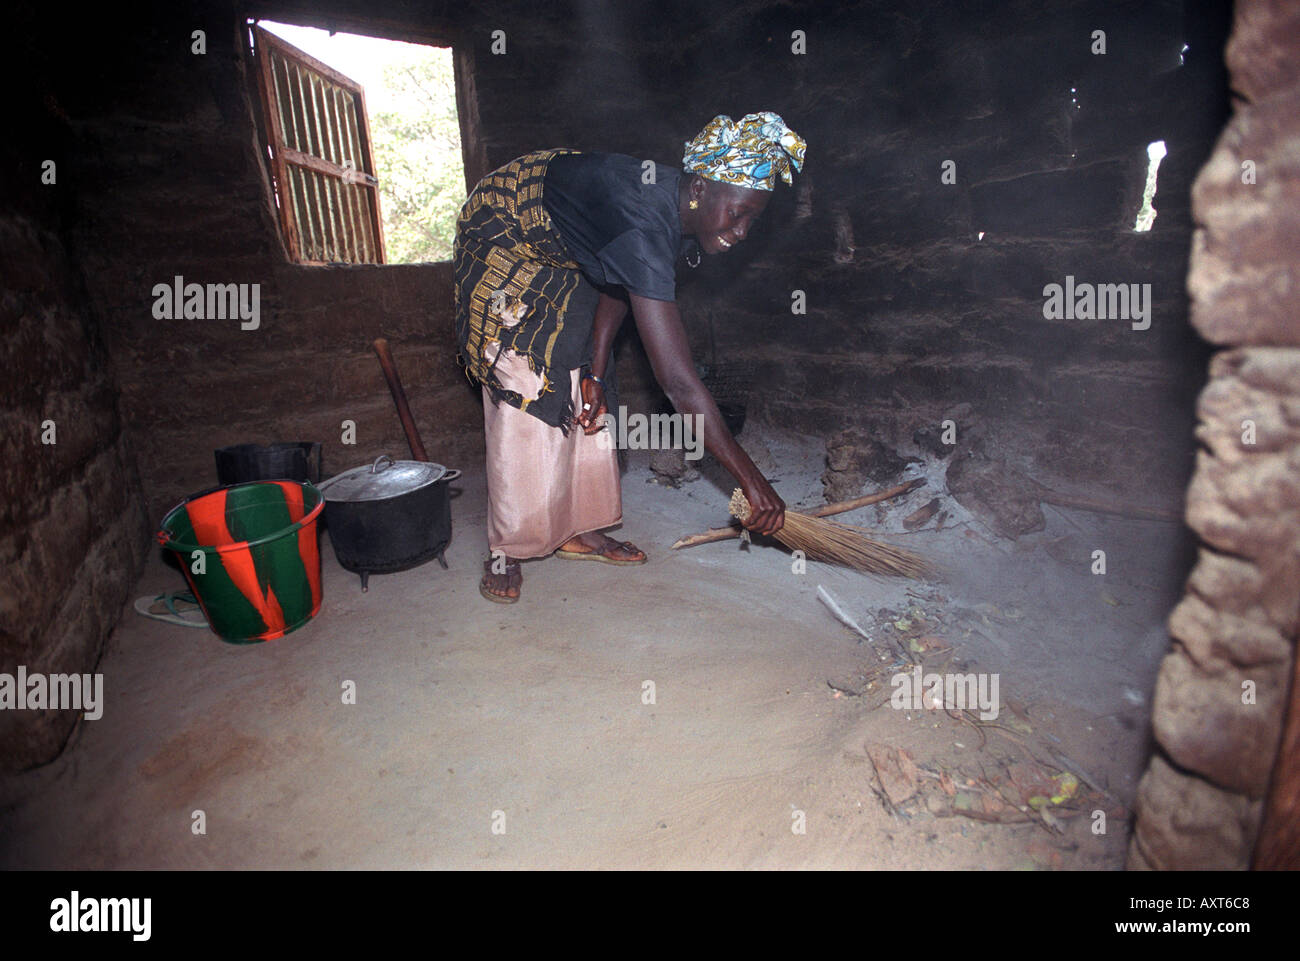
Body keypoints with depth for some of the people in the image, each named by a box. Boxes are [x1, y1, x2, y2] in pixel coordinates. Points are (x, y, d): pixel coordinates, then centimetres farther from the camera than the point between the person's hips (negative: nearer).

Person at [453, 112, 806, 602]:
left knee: (581, 393, 3)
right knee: (523, 397, -14)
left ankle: (577, 530, 13)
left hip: (563, 258, 8)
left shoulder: (678, 211, -14)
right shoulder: (641, 225, -41)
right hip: (503, 240, -8)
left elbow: (619, 281, -1)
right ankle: (505, 551, -2)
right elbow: (677, 380, -45)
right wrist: (751, 480, -41)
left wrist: (597, 371, -12)